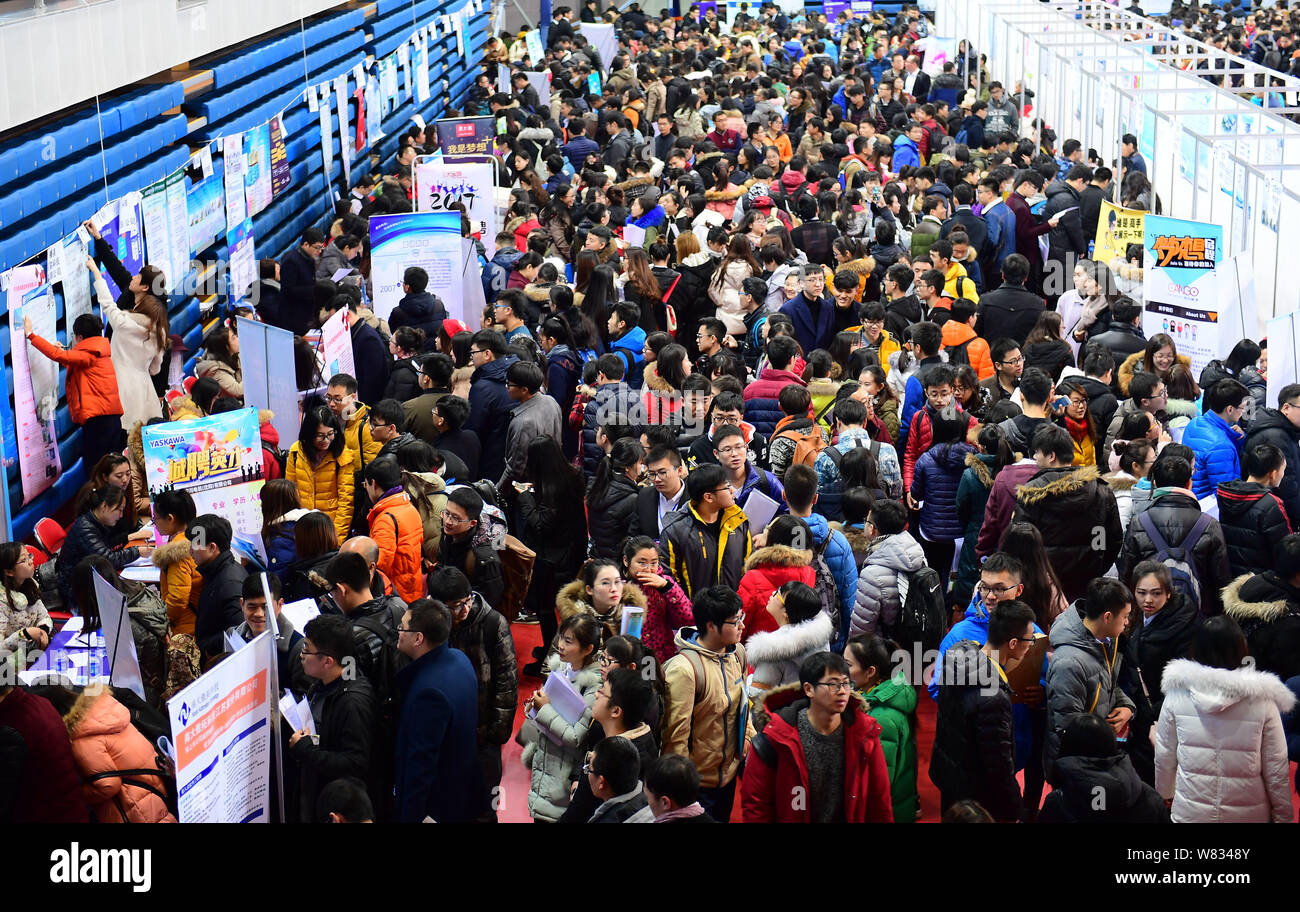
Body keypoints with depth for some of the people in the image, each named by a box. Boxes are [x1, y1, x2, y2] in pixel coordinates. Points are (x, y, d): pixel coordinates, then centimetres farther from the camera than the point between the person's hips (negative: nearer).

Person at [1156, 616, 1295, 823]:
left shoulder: (1177, 695, -9)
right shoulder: (1262, 700, -12)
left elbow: (1164, 756, 0)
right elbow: (1276, 767, -6)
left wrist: (1166, 795, 18)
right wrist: (1283, 816, 7)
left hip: (1189, 813, 0)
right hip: (1248, 814, 0)